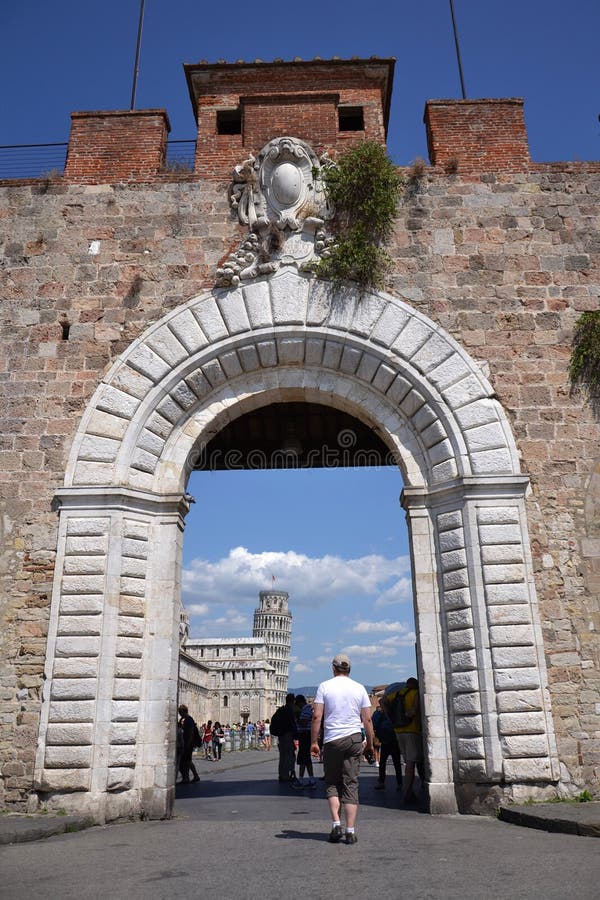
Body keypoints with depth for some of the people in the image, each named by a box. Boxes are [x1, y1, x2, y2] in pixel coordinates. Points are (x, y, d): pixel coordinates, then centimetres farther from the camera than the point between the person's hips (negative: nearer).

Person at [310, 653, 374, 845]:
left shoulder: (324, 686, -1)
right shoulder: (359, 688, 5)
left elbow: (317, 716, -6)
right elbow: (367, 719, 4)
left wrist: (314, 741, 0)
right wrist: (370, 743, 14)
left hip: (332, 740, -1)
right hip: (354, 738, 1)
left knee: (332, 783, 12)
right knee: (351, 784, 5)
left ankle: (336, 824, -1)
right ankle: (350, 831, 2)